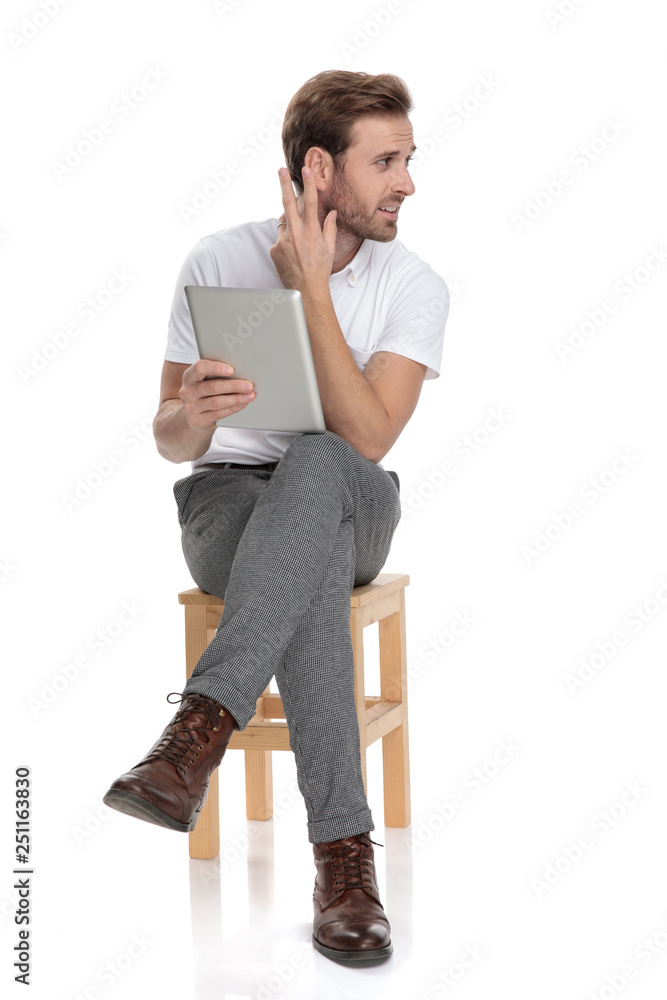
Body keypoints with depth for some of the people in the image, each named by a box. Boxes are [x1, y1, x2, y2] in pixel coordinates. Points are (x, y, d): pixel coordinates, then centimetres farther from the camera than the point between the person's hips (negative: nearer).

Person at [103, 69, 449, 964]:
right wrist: (191, 415, -27)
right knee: (316, 568, -38)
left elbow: (365, 440, -19)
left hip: (353, 505, 0)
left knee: (315, 465, -39)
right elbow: (172, 443, -1)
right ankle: (344, 850, -43)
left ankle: (202, 725, -50)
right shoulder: (218, 260, -4)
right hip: (228, 499, 0)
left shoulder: (415, 287, -5)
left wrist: (312, 290, -21)